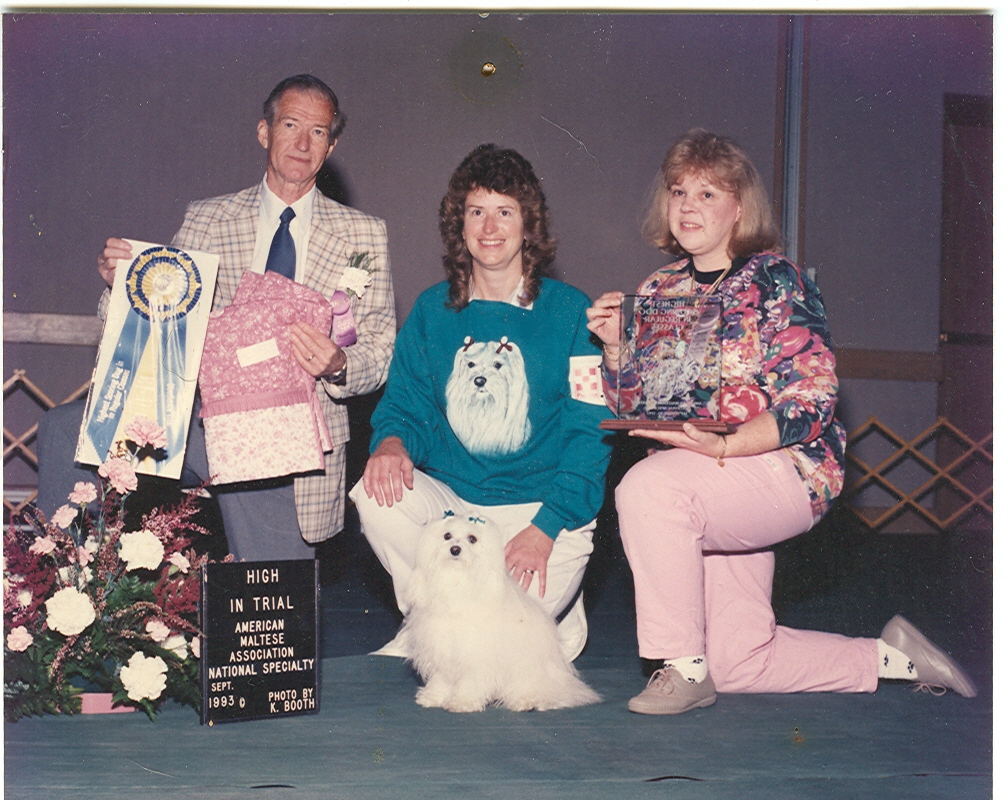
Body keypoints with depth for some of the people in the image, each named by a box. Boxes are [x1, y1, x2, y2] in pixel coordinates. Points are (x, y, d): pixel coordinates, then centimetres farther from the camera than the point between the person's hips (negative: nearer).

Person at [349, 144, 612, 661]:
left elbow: (591, 430, -6)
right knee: (376, 495, -26)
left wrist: (546, 527, -17)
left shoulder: (570, 313, -3)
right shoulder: (432, 310, 8)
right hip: (450, 499, 4)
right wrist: (392, 443, -16)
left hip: (543, 507, -3)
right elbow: (404, 405, 10)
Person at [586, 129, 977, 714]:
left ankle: (685, 668, -19)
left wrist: (721, 446, -28)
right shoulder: (659, 291, 10)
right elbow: (632, 404, 12)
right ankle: (889, 656, 28)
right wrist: (614, 346, -7)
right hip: (709, 497, 7)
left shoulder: (774, 280, -8)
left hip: (787, 469, -7)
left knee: (648, 486, -33)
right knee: (738, 665, 6)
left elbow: (813, 398, -17)